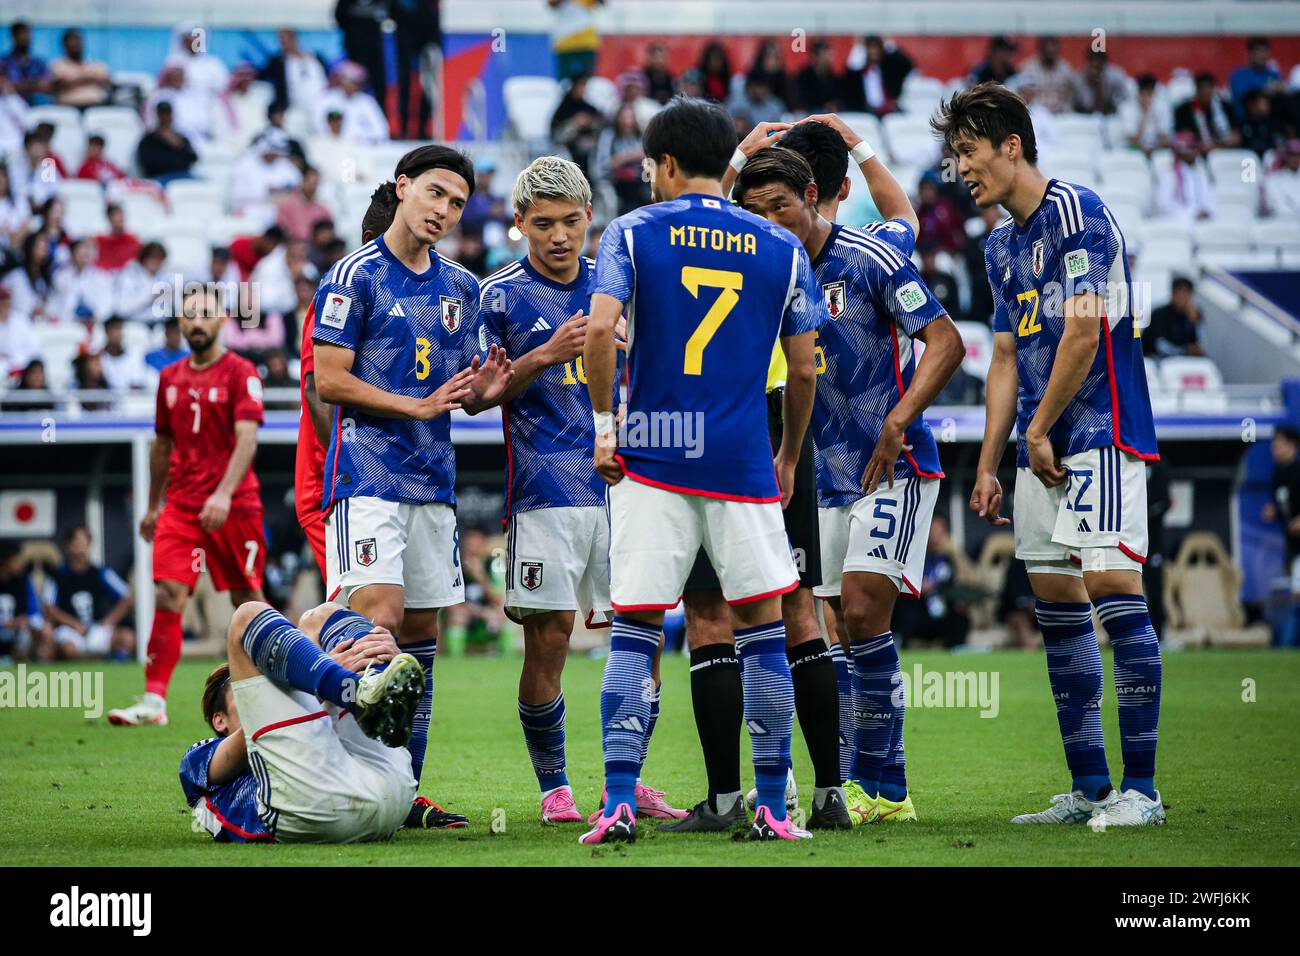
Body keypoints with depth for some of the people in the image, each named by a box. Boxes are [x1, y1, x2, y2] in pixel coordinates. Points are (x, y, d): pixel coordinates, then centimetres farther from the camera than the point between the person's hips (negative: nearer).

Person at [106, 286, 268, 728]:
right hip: (181, 505, 4)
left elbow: (246, 438, -17)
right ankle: (154, 700, -14)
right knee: (168, 596, -10)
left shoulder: (240, 373, -6)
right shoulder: (170, 378, 12)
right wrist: (153, 506, 23)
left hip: (234, 507, -4)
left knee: (247, 599, 5)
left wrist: (224, 494, -29)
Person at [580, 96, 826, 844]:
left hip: (651, 464, -1)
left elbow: (601, 329, -13)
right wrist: (789, 459, 21)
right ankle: (773, 808, 9)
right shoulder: (781, 248, 8)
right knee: (764, 631, 9)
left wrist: (604, 426, -2)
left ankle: (620, 802, -5)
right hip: (744, 468, 1)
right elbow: (803, 371, 8)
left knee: (635, 634, 3)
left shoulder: (633, 234, 1)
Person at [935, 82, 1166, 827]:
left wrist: (1040, 430, -10)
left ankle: (1141, 789, -14)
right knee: (1058, 607, 8)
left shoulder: (1076, 212, -10)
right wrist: (989, 467, 18)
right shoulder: (1003, 247, 17)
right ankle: (1089, 787, 12)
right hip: (1043, 450, 9)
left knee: (1114, 586, -14)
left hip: (1100, 431, -9)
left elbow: (1084, 326, -17)